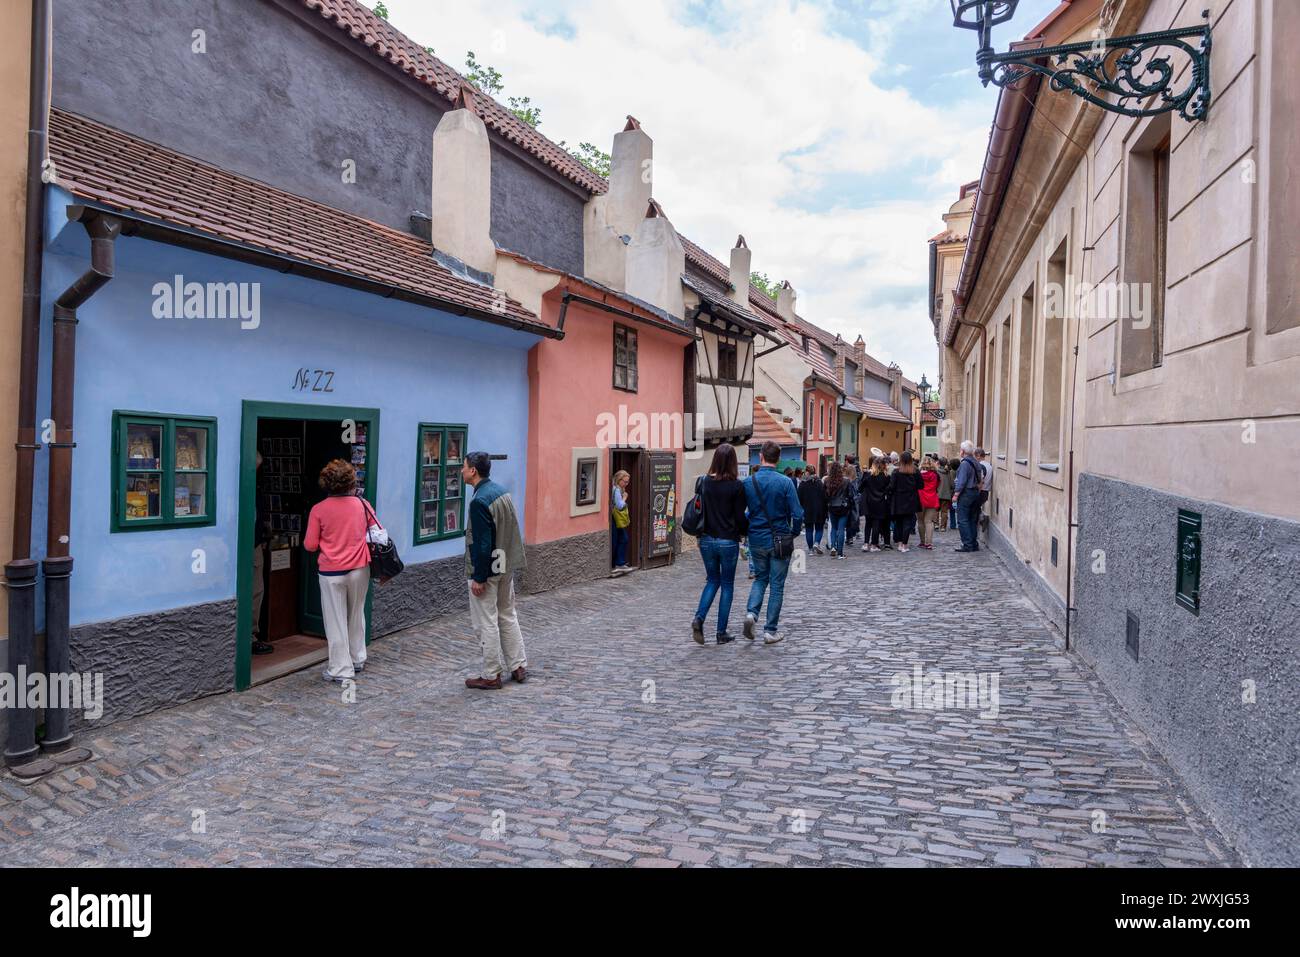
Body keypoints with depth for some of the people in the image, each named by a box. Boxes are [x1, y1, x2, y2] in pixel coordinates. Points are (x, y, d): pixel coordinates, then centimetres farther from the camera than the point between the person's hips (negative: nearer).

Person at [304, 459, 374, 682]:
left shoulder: (318, 509, -9)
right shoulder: (362, 505, -3)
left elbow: (310, 545, -5)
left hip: (331, 572, -3)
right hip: (359, 570, 3)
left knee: (336, 621, 6)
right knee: (356, 616, 20)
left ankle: (341, 670, 11)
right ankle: (358, 660, 32)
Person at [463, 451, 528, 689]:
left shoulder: (479, 502, -22)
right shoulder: (501, 491, 5)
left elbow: (482, 544, -22)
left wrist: (479, 578, -17)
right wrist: (508, 563, 19)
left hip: (487, 570, -9)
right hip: (507, 566, 9)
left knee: (486, 623, 2)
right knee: (508, 616, 18)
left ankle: (491, 675, 11)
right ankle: (518, 666, 25)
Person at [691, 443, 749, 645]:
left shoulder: (702, 482, -1)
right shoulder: (736, 486, -12)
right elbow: (740, 517, -9)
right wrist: (746, 531, 10)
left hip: (706, 540, 3)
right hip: (728, 541, -3)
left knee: (712, 580, 19)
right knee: (727, 585, 9)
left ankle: (699, 618, -3)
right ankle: (722, 633, 11)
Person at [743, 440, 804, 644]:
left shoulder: (748, 482, -4)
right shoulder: (784, 482, -13)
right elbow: (797, 514, -14)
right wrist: (794, 533, 4)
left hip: (756, 540, 3)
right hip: (779, 540, -3)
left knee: (760, 578, 22)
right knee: (777, 585, 8)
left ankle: (751, 612, -2)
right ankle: (771, 631, 10)